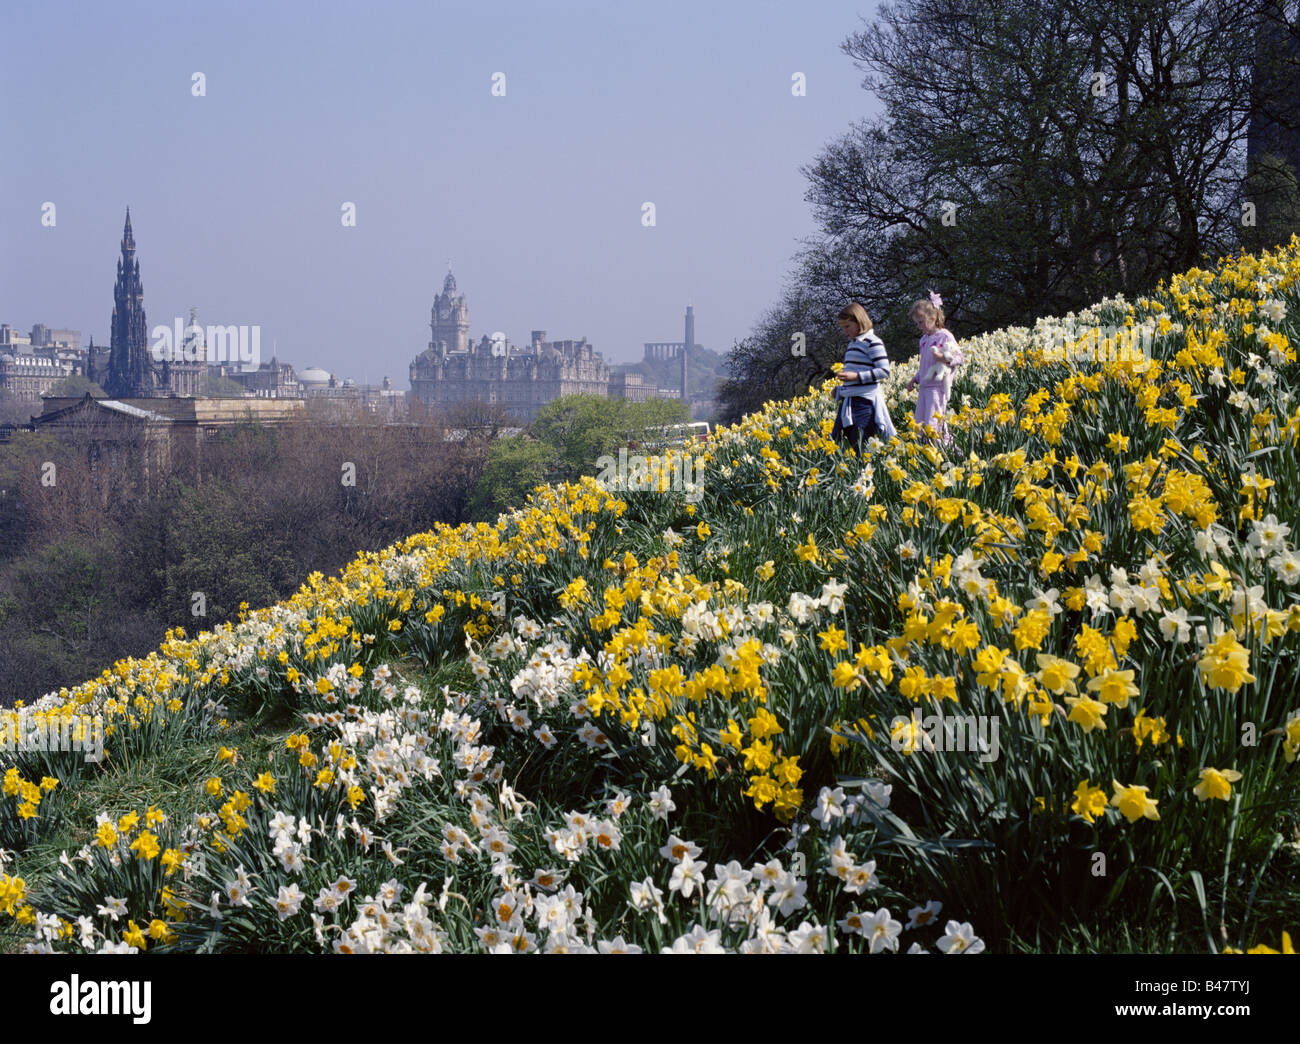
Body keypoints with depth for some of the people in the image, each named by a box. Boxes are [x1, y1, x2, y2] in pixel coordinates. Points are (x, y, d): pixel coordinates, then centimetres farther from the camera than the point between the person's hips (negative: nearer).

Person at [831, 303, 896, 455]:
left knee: (860, 444, -11)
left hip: (865, 401, -9)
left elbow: (884, 371, -15)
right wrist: (840, 389, 16)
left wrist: (856, 376, -22)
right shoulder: (852, 344, 19)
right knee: (835, 442, 5)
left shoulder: (872, 343, -8)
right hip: (848, 402, 9)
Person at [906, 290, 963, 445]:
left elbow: (960, 357, -8)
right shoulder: (924, 339, 18)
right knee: (919, 425, 4)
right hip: (924, 386, 8)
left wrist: (944, 358, -23)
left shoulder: (945, 336, -6)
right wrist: (914, 379, 19)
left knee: (932, 425, -15)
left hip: (938, 386, -8)